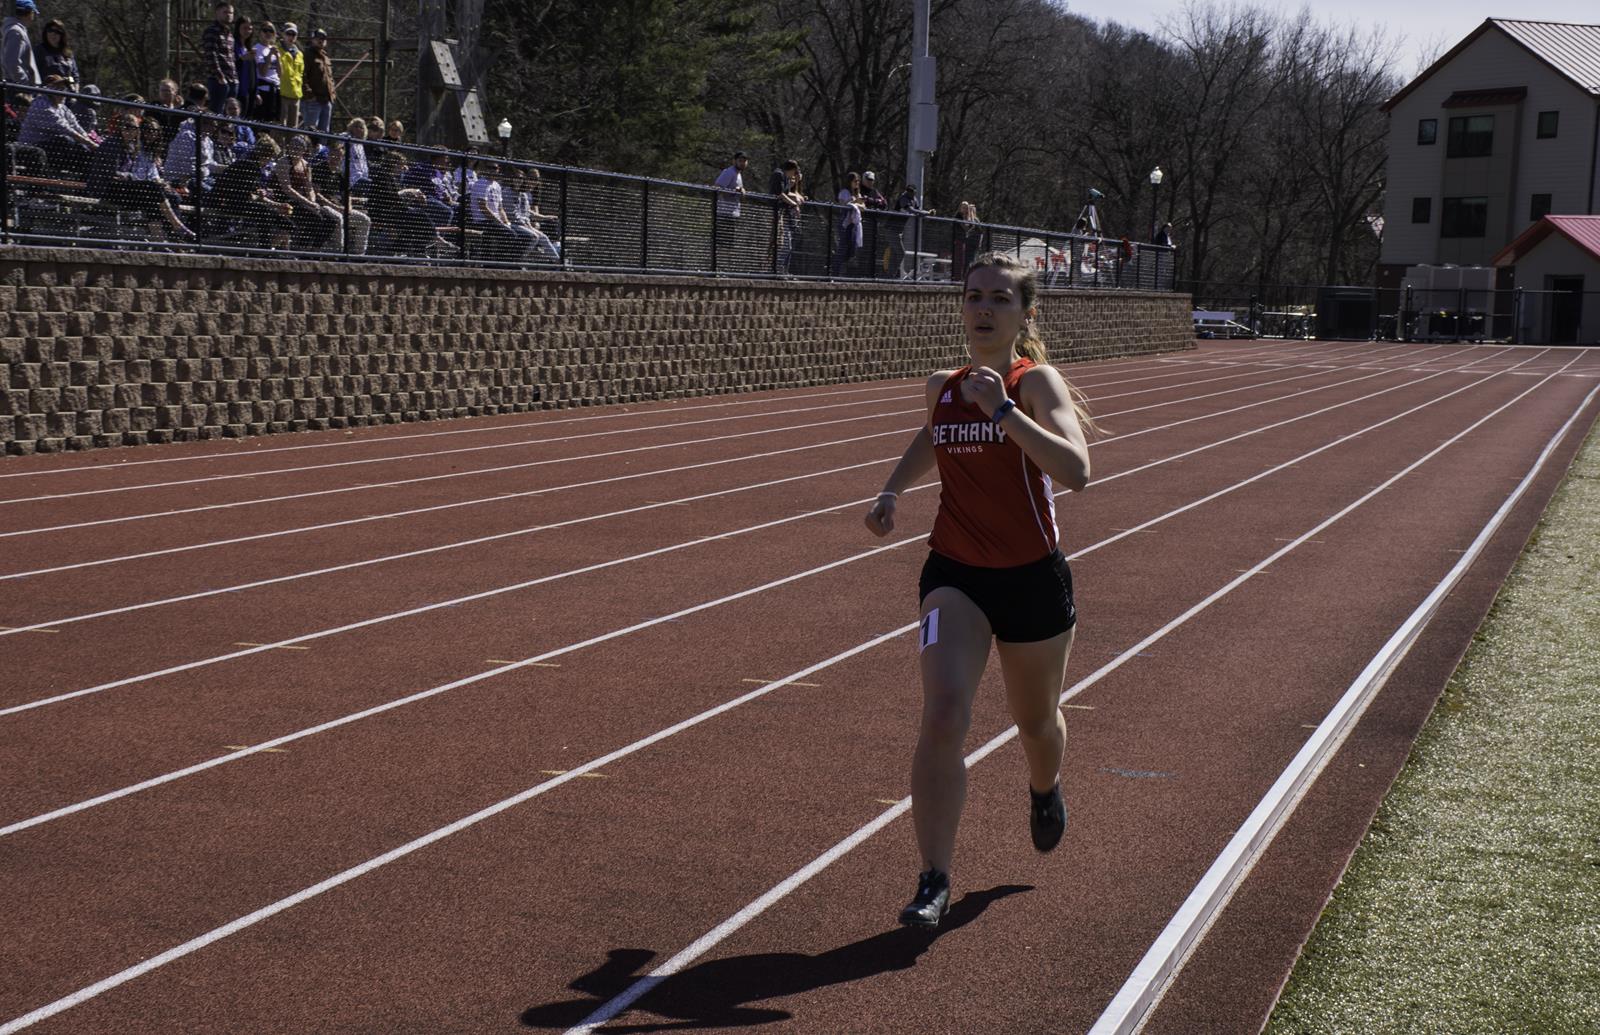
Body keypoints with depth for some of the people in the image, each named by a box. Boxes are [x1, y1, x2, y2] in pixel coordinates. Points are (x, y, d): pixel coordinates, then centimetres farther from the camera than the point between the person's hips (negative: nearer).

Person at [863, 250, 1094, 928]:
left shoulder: (1037, 382, -12)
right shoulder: (942, 387, 3)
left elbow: (1076, 472, -30)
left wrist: (1003, 410, -34)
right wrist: (892, 491, 12)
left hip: (1033, 579, -2)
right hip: (954, 574, 2)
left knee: (1037, 722, 18)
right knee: (942, 718, -18)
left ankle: (1045, 790, 55)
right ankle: (934, 880, -12)